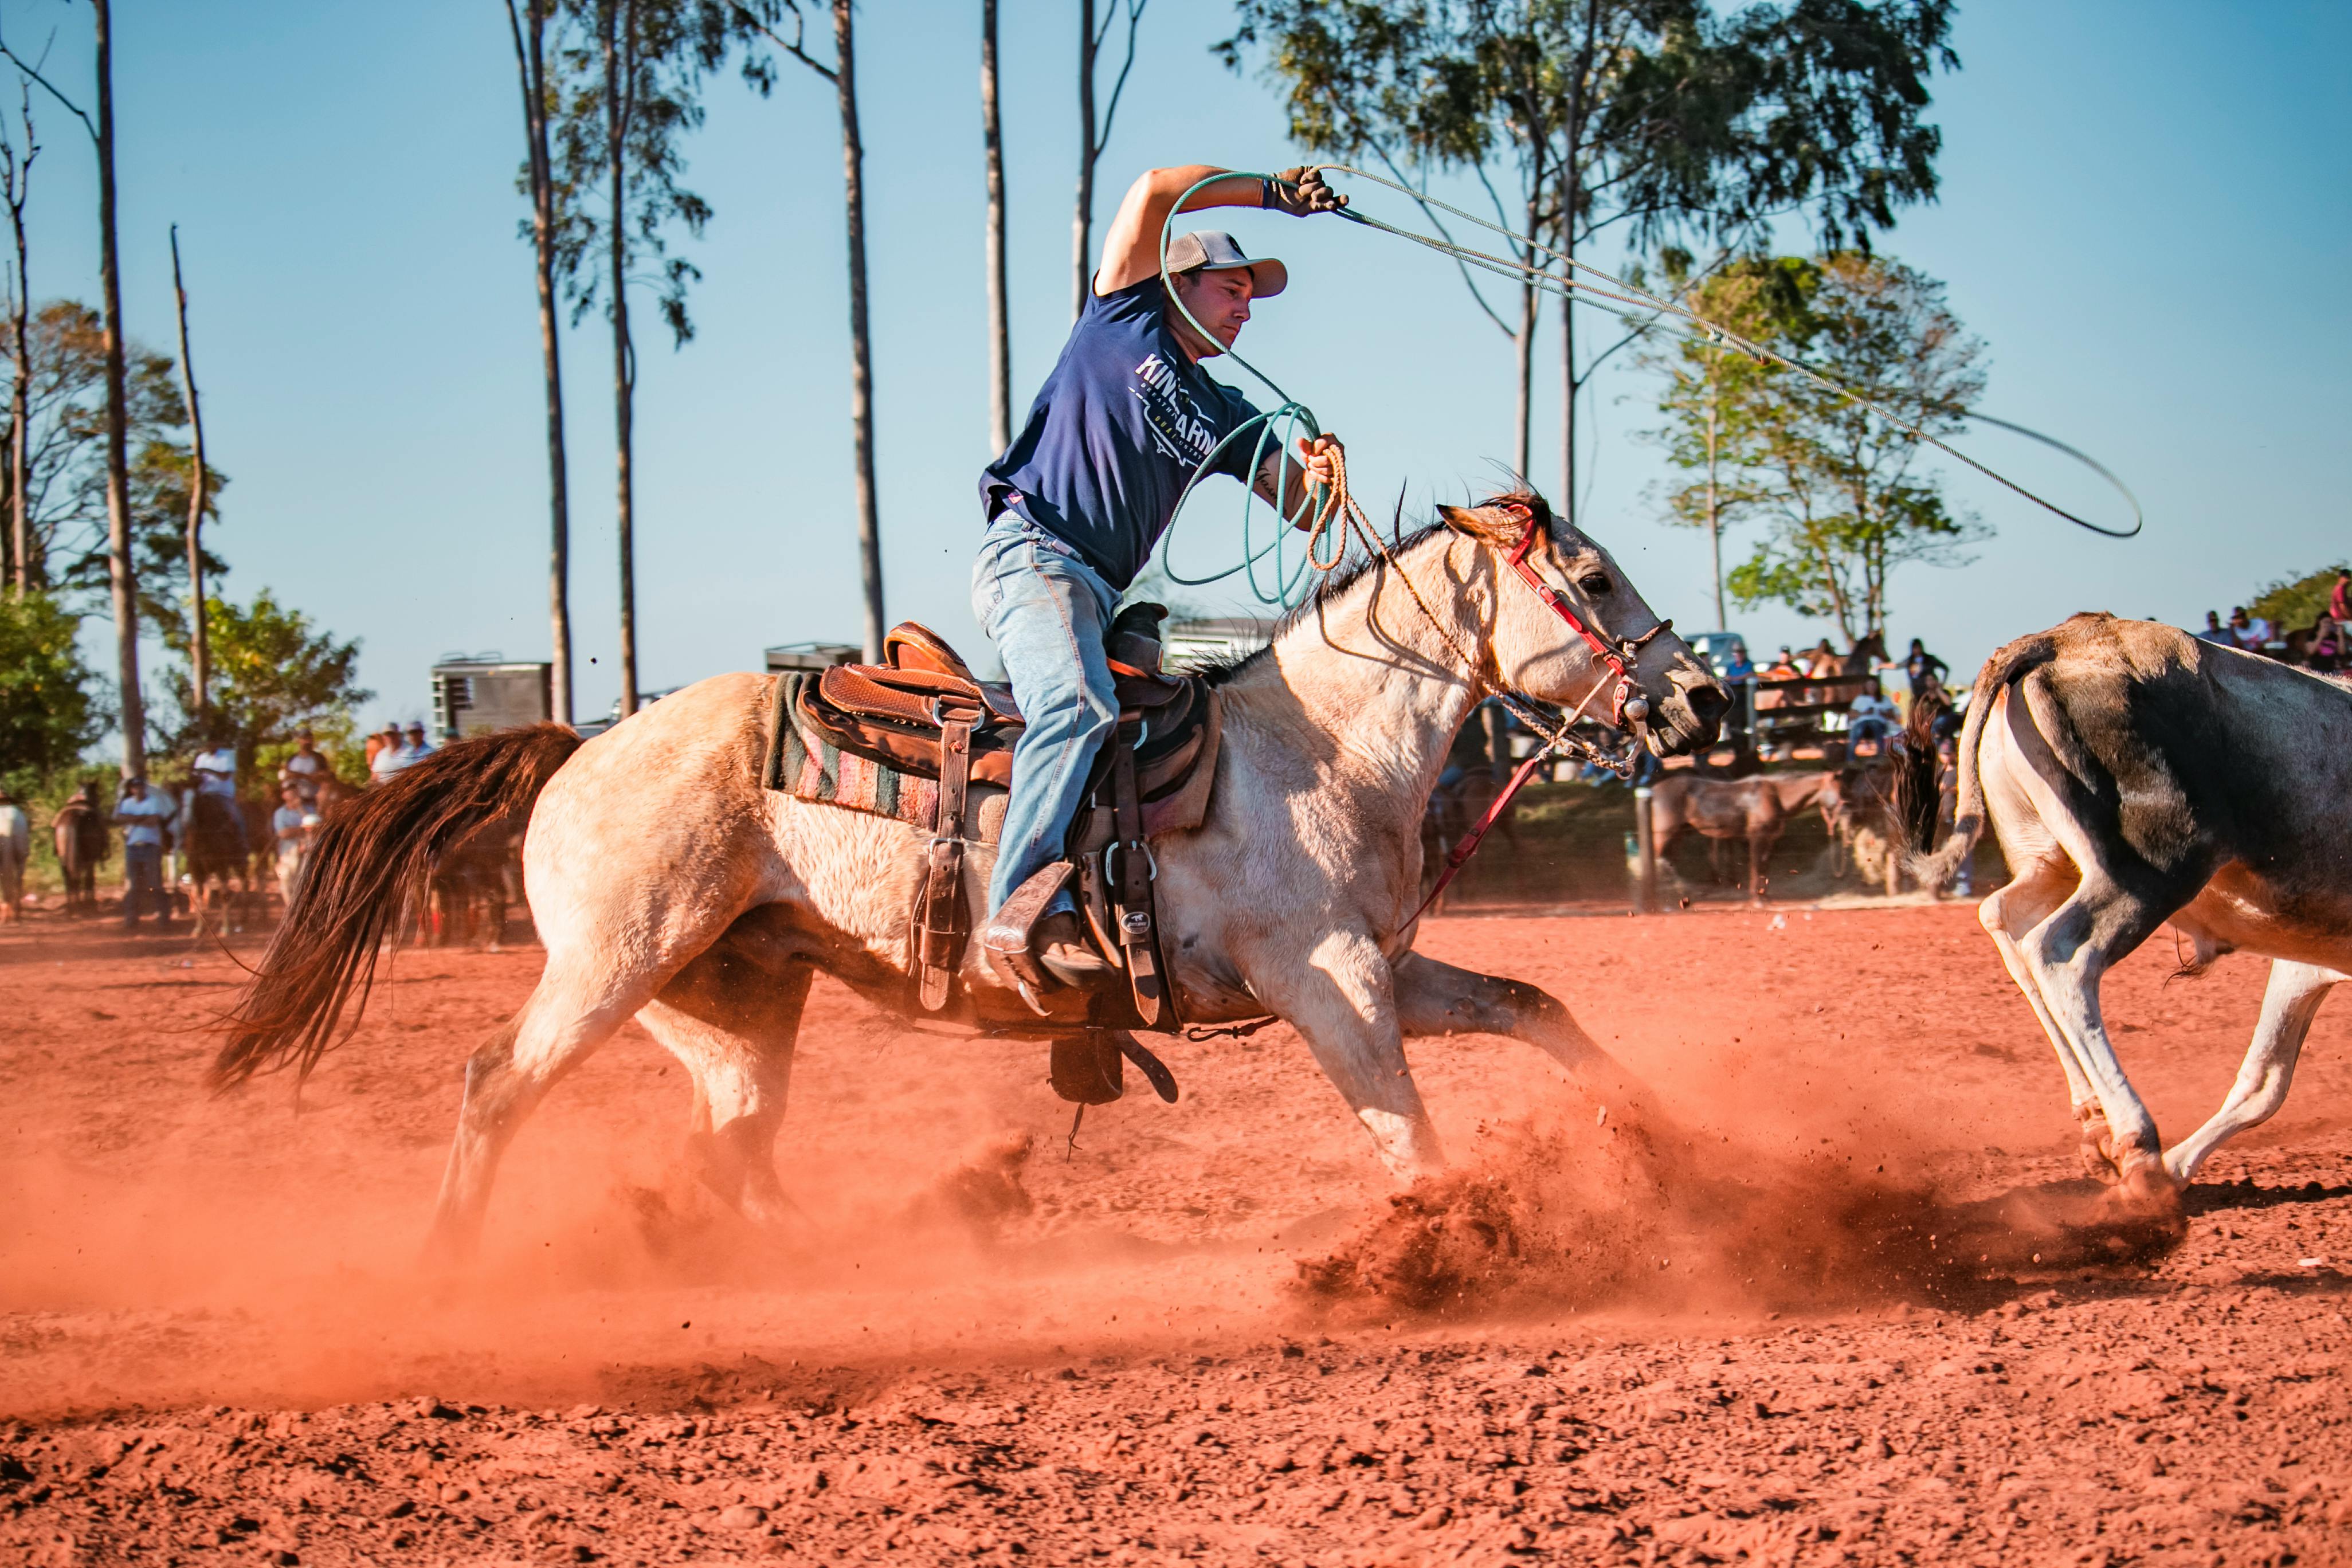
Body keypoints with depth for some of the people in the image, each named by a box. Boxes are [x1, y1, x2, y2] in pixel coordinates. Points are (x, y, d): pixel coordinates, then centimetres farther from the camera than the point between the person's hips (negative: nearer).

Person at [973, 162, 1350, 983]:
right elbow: (1156, 191, -3)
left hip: (1110, 593, 9)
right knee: (1079, 707, -31)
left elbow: (1300, 506, 17)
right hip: (1033, 553, -9)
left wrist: (1317, 477, -7)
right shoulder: (1126, 317, 9)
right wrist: (1274, 192, 2)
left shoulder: (1224, 415, 25)